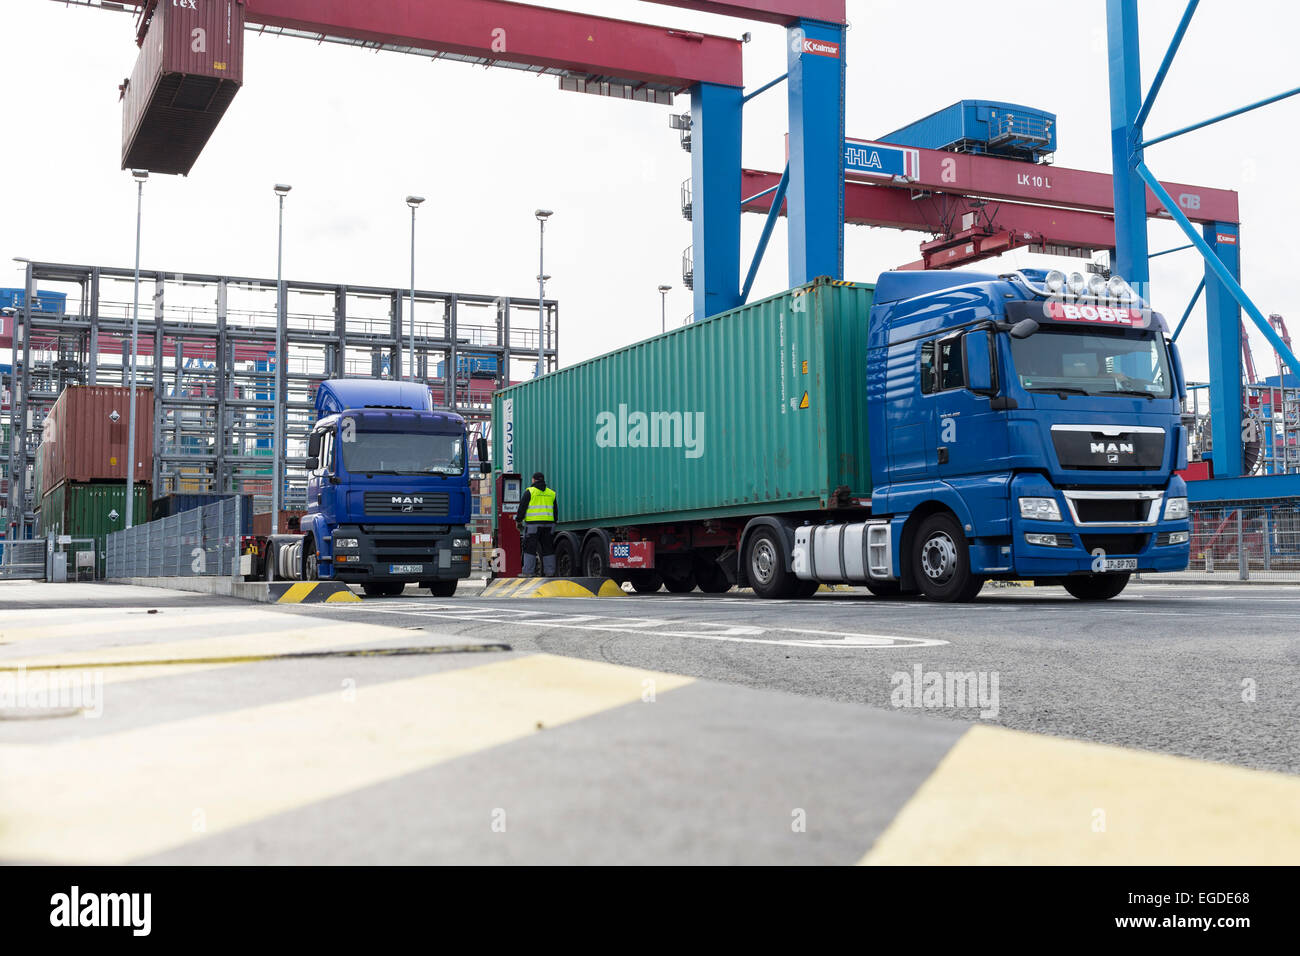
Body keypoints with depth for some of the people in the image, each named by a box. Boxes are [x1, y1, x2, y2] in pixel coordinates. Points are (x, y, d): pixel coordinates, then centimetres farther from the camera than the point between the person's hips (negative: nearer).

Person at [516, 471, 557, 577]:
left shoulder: (530, 491, -2)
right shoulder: (551, 493, 13)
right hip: (548, 524, 5)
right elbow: (555, 510, 17)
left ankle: (528, 572, -7)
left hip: (533, 523, -5)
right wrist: (554, 522, 25)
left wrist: (518, 520, 5)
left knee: (530, 548, -2)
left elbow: (522, 507, -4)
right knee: (548, 549, 8)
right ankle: (550, 572, 6)